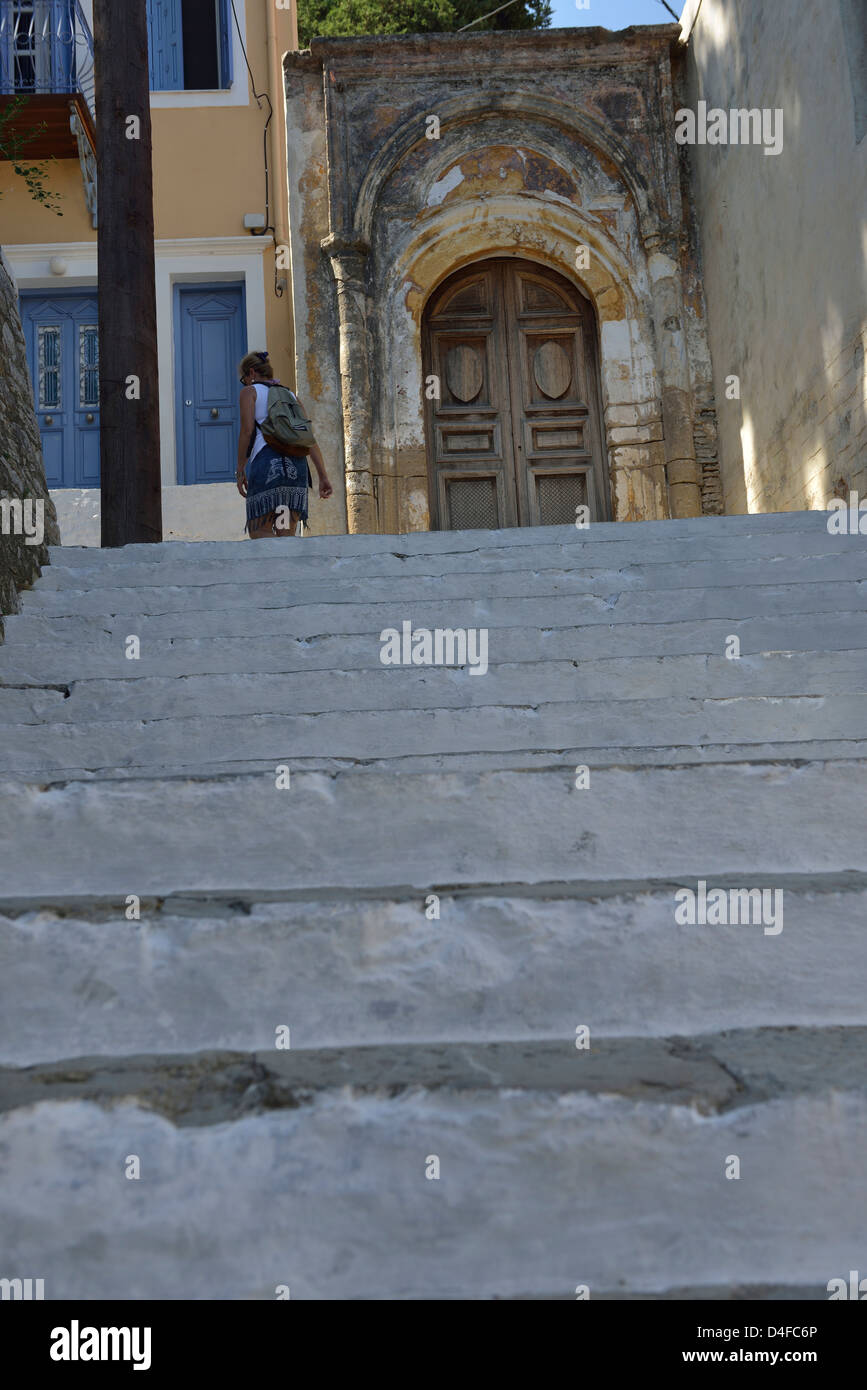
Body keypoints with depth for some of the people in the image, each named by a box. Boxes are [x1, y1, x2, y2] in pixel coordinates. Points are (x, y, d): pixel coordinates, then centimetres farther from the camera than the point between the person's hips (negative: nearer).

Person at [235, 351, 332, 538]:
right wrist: (323, 476, 12)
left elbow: (247, 431, -2)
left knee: (259, 532, -4)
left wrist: (241, 470, 0)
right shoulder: (291, 395, 25)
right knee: (287, 533, 5)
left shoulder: (250, 392, 12)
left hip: (266, 461, -5)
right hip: (296, 462, 5)